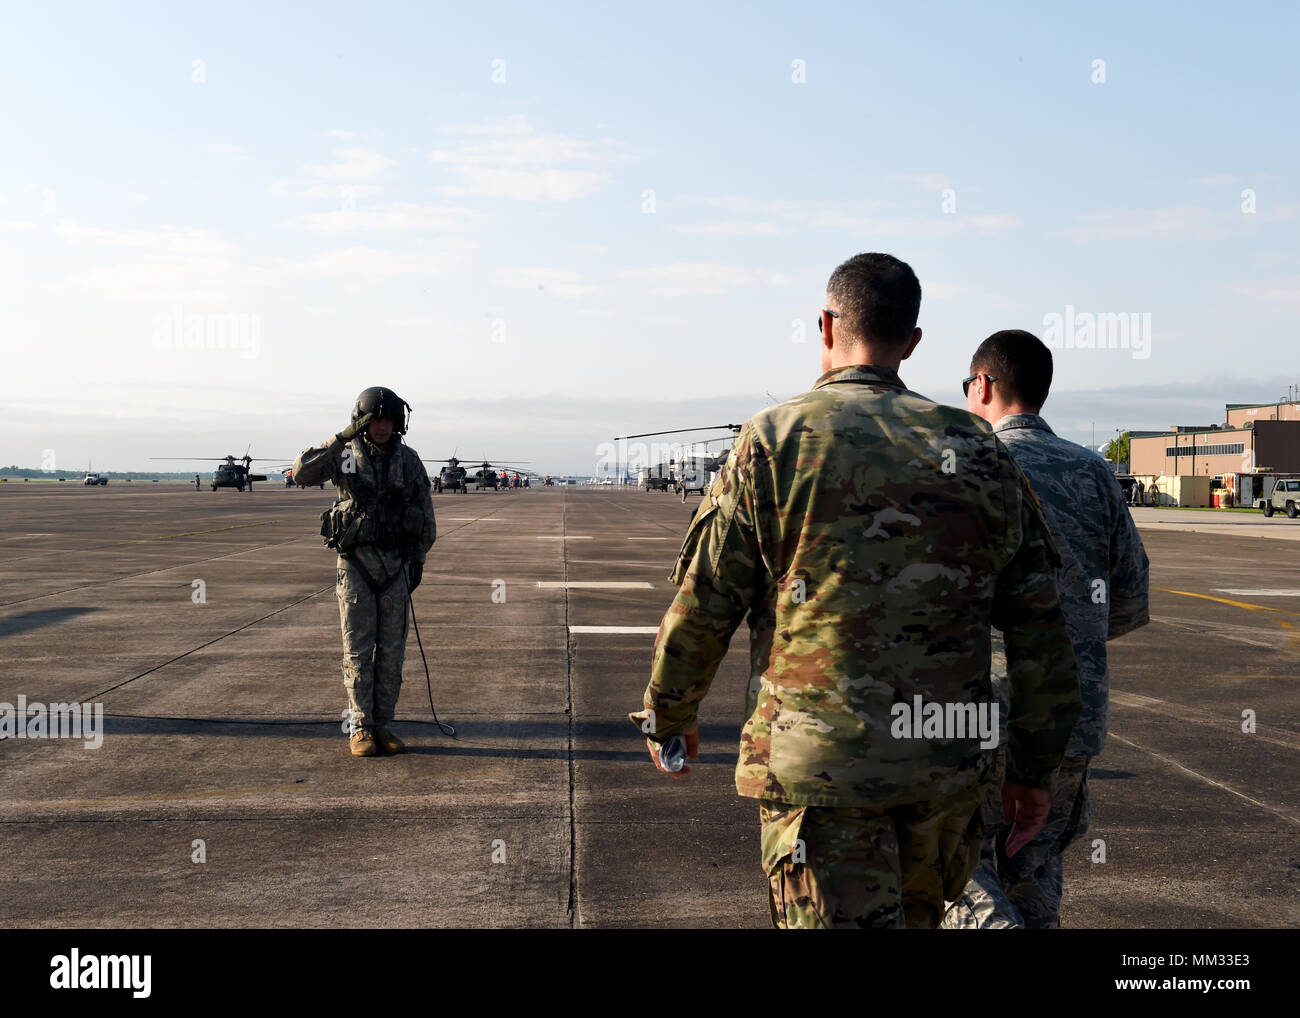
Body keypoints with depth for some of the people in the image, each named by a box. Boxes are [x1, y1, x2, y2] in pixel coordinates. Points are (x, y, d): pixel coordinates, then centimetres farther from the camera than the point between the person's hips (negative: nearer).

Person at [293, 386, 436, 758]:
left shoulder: (408, 459, 3)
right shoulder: (344, 455, -2)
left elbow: (425, 513, 7)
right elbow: (303, 472, -19)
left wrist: (418, 561, 1)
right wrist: (343, 437, -23)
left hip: (395, 563, 2)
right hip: (355, 562, -2)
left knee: (391, 649, 5)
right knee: (358, 649, 1)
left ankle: (382, 726, 14)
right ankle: (360, 728, 8)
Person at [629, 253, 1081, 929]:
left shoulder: (777, 438, -5)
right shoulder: (977, 450, 6)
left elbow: (703, 603, -4)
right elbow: (1039, 628, 6)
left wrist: (667, 715, 12)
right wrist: (1035, 766, 14)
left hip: (816, 765, -4)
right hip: (947, 766, 5)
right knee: (913, 917, 22)